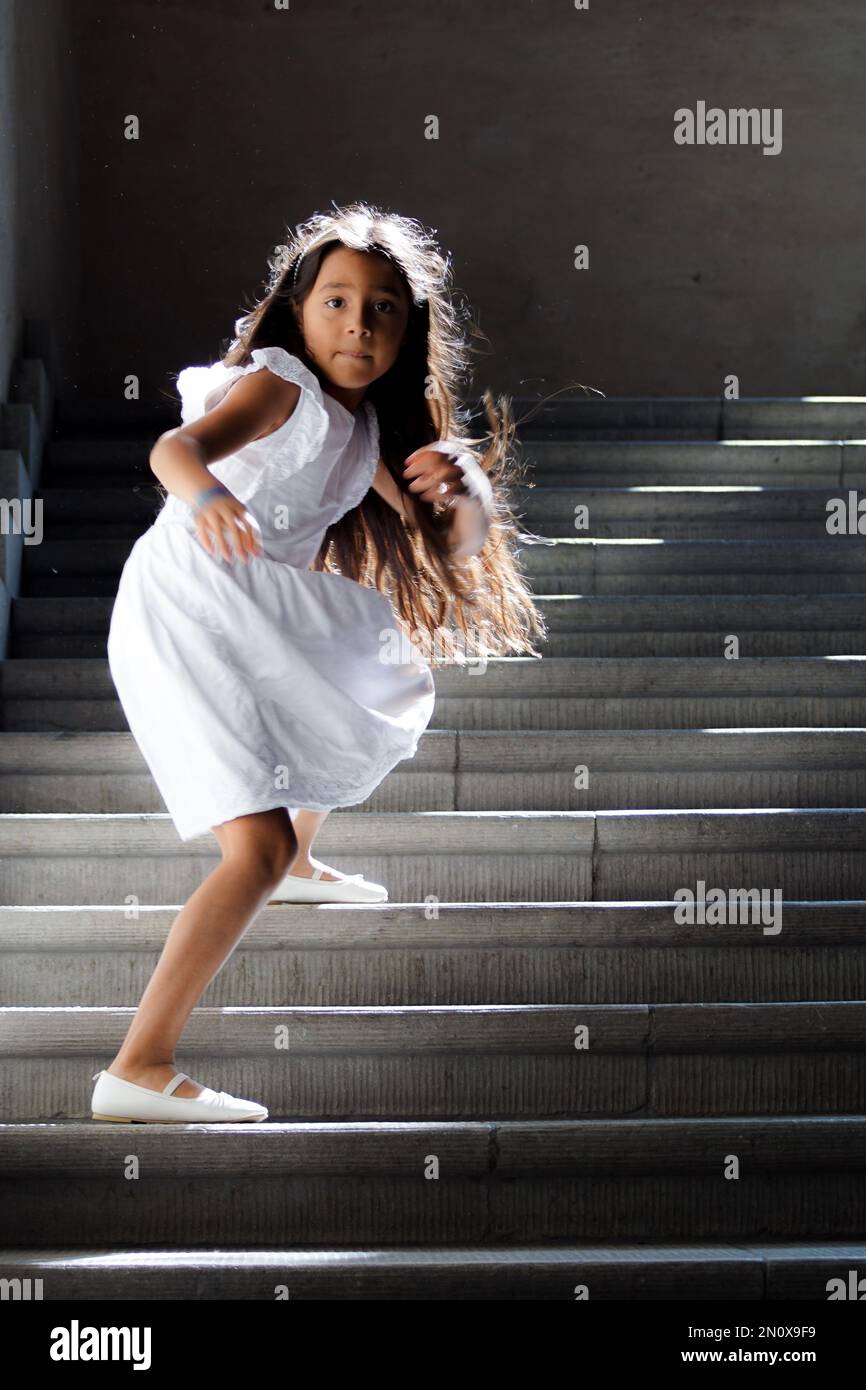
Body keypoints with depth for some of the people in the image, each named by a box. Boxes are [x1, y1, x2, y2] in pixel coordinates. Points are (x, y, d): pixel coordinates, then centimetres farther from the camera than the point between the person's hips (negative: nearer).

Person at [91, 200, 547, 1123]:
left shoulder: (368, 426, 9)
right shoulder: (279, 385, -16)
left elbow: (458, 539, 7)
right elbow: (177, 444, -36)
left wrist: (459, 489, -18)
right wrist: (204, 493, -60)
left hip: (262, 616, 10)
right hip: (184, 613, -10)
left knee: (379, 695, 34)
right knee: (259, 850, -21)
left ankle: (298, 865, 57)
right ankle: (138, 1071, -23)